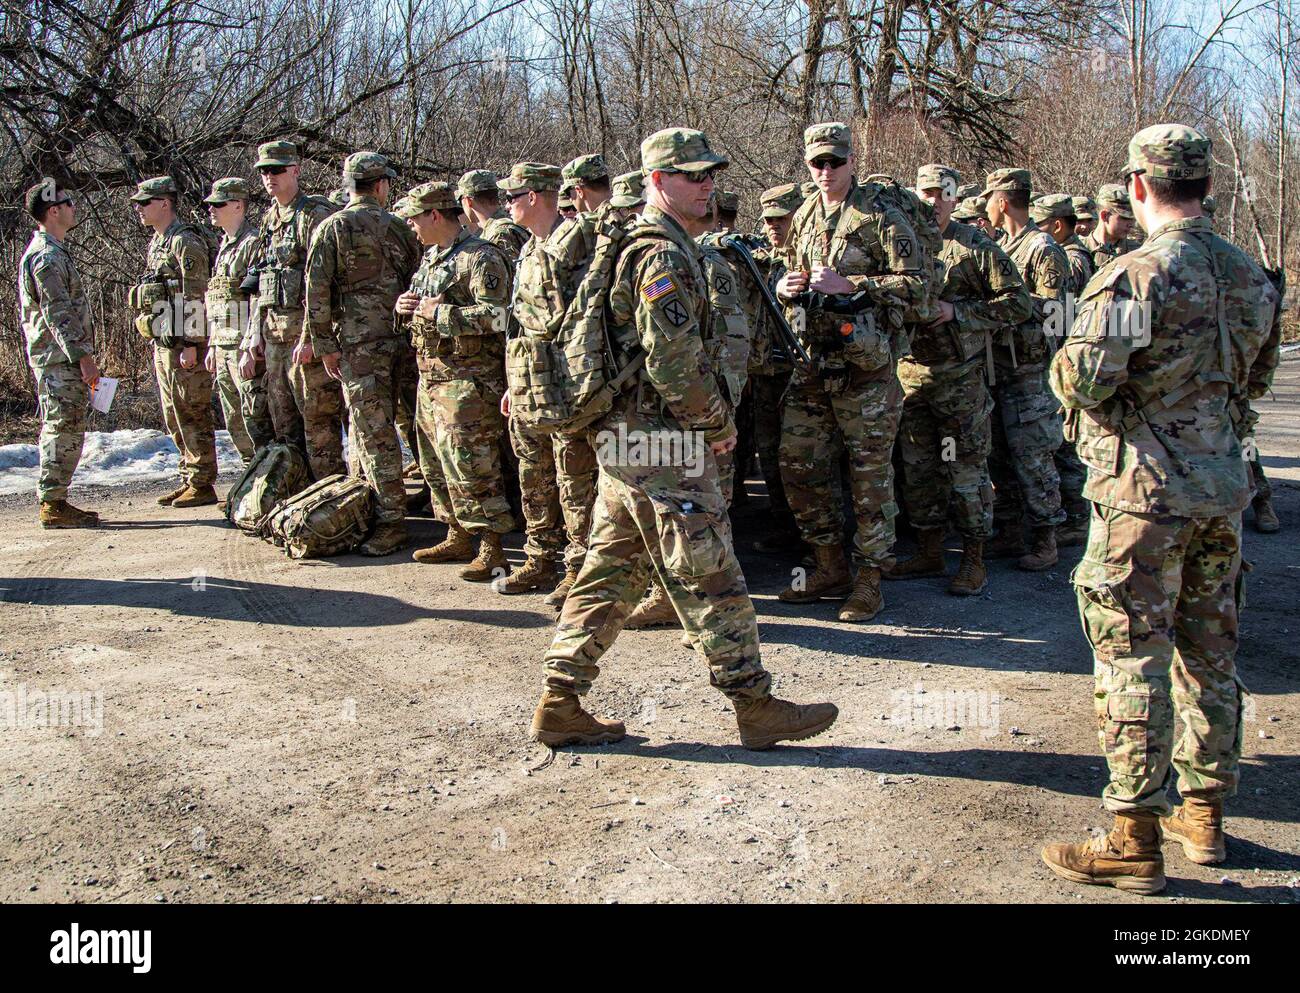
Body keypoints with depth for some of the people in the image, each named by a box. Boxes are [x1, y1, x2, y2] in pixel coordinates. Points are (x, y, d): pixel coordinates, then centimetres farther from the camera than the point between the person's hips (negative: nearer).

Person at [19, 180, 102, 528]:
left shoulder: (53, 252, 19)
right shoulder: (47, 256, -13)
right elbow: (58, 314, -20)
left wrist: (82, 355, 23)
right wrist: (83, 356, -22)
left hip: (63, 359, 10)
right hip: (59, 360, -10)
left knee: (66, 431, 12)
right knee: (63, 430, -7)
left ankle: (54, 501, 16)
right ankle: (52, 506, -4)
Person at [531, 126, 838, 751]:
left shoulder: (630, 246, 18)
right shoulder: (665, 253, -15)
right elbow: (675, 359, -23)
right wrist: (720, 424, -10)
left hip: (622, 441, 10)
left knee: (609, 573, 12)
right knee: (709, 580, -2)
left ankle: (560, 705, 15)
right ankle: (756, 707, 8)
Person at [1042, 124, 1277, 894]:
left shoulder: (1142, 272, -16)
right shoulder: (1248, 275, 8)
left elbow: (1083, 377, -22)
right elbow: (1245, 375, 16)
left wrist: (1071, 370, -1)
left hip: (1147, 488, -7)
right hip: (1223, 485, 8)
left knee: (1133, 659, -2)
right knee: (1211, 655, 15)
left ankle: (1135, 842, 4)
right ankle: (1205, 813, 27)